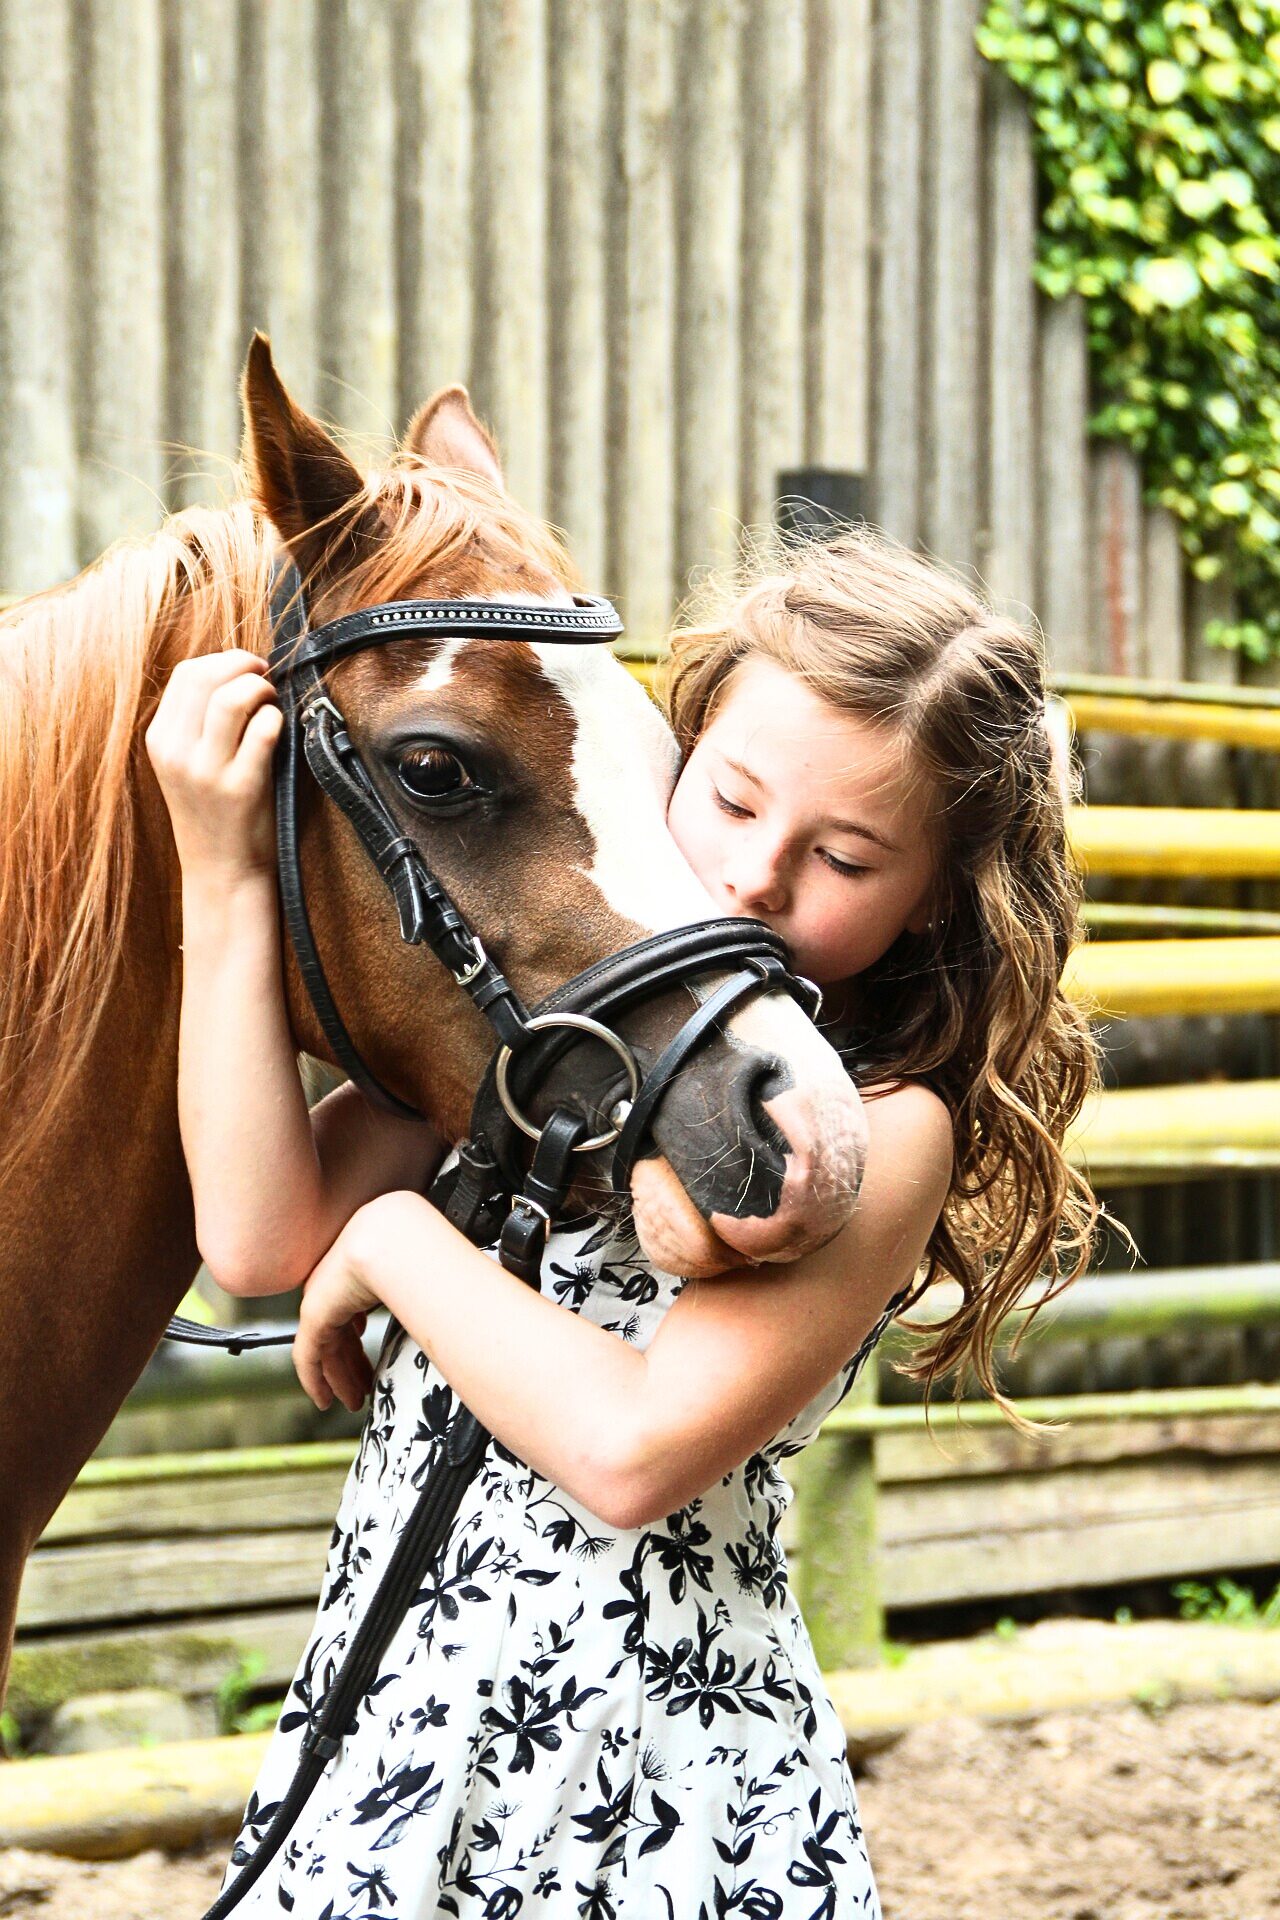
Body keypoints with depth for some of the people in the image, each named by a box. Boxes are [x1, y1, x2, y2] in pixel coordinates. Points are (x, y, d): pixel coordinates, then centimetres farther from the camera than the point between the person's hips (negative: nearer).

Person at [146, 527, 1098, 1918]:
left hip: (654, 1784, -5)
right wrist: (225, 876, -10)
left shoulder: (887, 1130, -13)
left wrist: (391, 1241, -13)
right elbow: (262, 1233, -5)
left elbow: (632, 1449, -24)